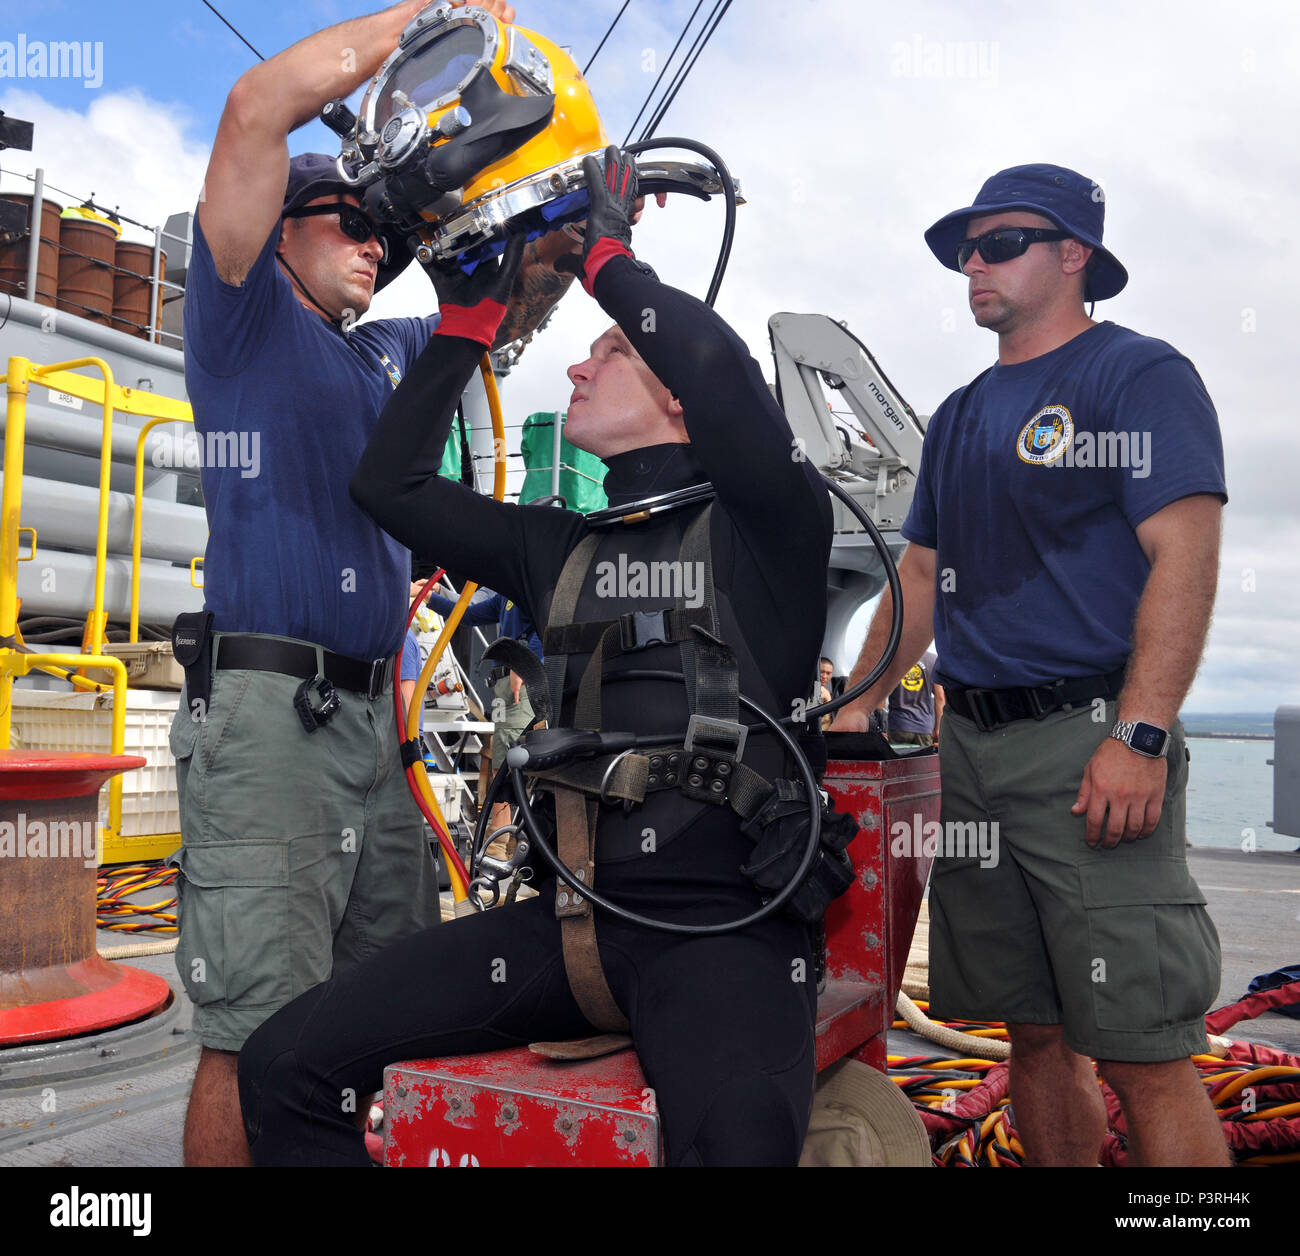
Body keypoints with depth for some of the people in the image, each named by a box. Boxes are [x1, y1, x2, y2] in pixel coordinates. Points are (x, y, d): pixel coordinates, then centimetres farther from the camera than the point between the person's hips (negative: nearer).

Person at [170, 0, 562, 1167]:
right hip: (266, 707, -7)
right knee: (256, 1038, -7)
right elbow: (260, 108, -6)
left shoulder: (390, 351, 23)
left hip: (374, 711, 8)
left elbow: (507, 312, 30)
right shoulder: (245, 314, 4)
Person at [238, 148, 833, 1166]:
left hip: (725, 924, -5)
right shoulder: (559, 548, 18)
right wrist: (468, 314, 19)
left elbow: (724, 374, -18)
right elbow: (391, 483, 19)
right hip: (569, 913, 5)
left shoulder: (764, 527, 1)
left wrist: (607, 252, -3)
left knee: (738, 1133, -37)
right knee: (288, 1064, -8)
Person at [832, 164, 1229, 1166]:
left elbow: (1185, 560, -12)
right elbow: (921, 576, 23)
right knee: (1035, 1035, 14)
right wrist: (858, 705, 14)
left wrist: (1140, 737, -22)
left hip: (1088, 738, -7)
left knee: (1143, 1060, -5)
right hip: (971, 746, 7)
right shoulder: (959, 417, 21)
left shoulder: (1139, 375, -1)